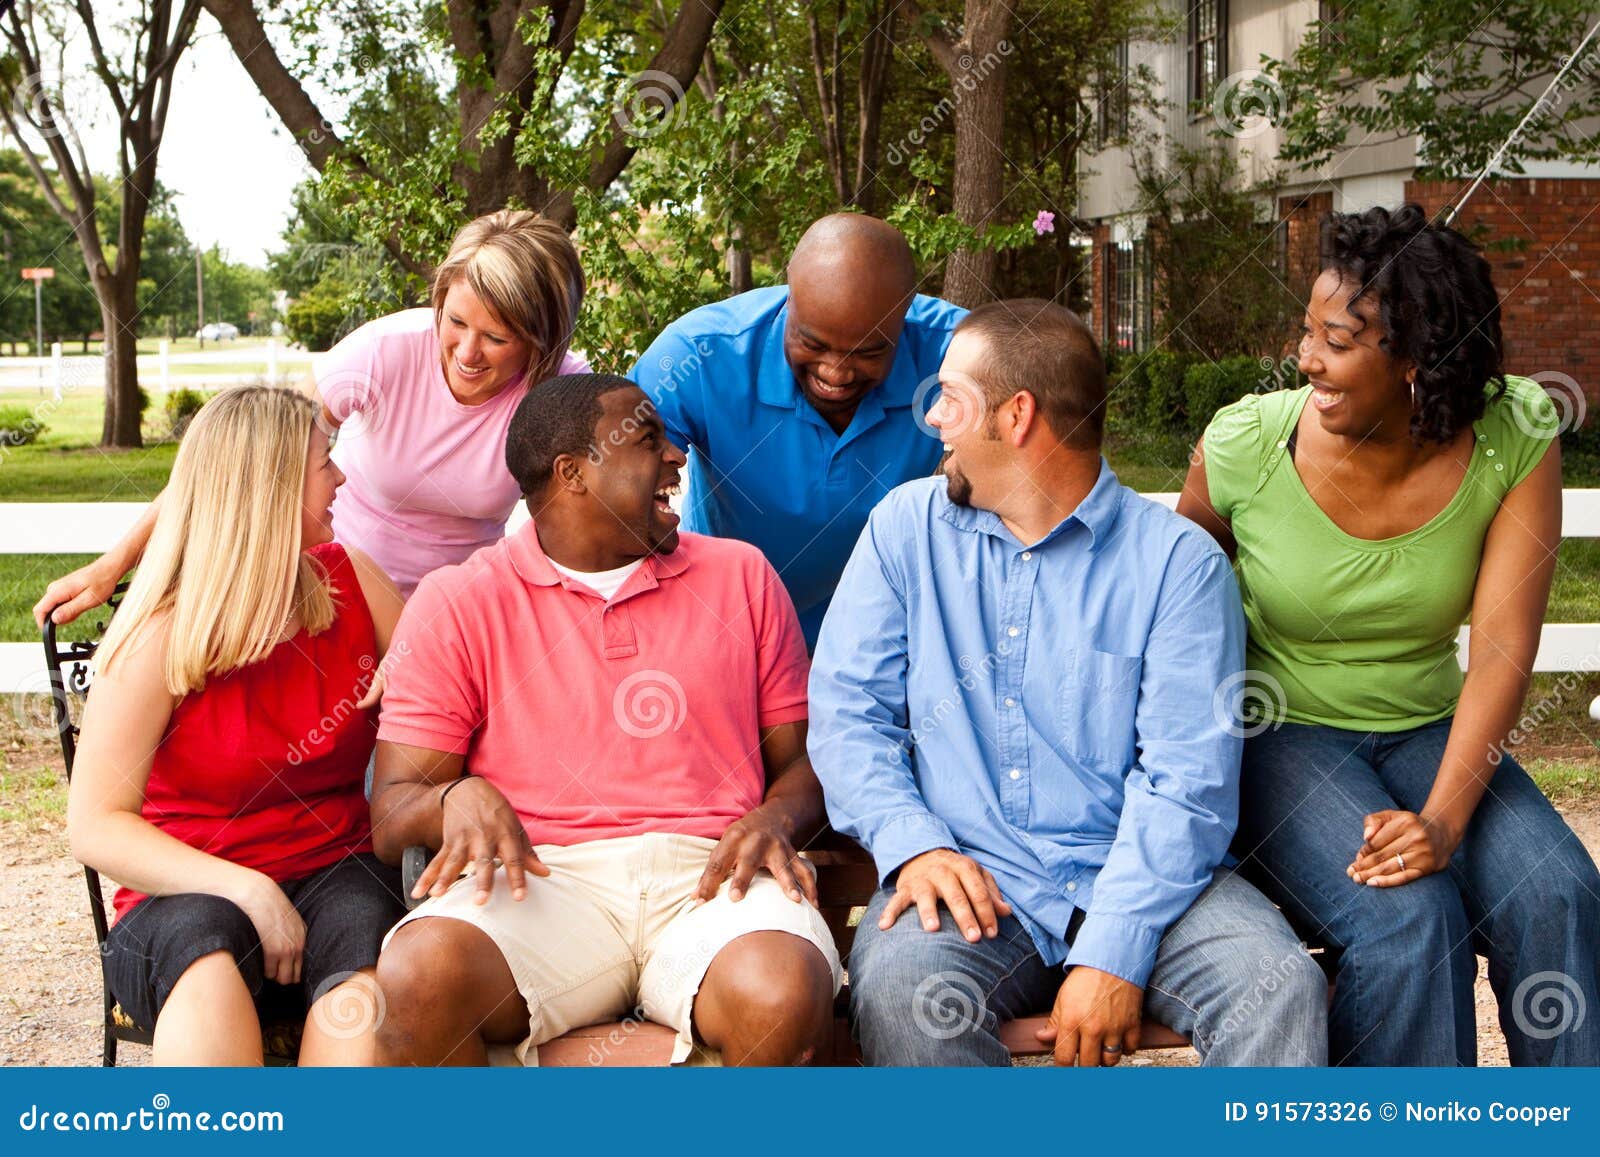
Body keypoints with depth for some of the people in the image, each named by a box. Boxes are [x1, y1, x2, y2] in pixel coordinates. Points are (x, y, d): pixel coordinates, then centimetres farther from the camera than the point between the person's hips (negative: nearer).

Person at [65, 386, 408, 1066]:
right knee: (205, 942, -38)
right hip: (189, 895, -3)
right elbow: (95, 826, -11)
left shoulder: (351, 583, 8)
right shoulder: (162, 641, -7)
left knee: (364, 934, -33)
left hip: (336, 875, 3)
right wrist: (246, 890, -24)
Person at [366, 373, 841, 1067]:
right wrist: (457, 798, -17)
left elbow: (803, 758, 19)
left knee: (783, 993, -34)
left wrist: (774, 821, -5)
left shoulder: (741, 576, 21)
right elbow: (391, 817, 8)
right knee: (419, 973, -33)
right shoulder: (456, 603, 13)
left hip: (707, 876, 1)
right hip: (543, 874, -1)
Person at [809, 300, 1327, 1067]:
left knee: (1281, 986, -29)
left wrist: (1114, 952, -19)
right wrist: (912, 842, -12)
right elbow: (846, 709, 7)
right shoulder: (907, 528, 11)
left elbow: (1187, 779, -7)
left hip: (1141, 880, -1)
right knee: (897, 987, -31)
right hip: (971, 878, 2)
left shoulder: (1177, 559, 1)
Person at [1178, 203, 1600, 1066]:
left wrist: (1443, 819, -26)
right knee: (1406, 918, -27)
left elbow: (1502, 650, -14)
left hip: (1428, 733, 2)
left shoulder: (1513, 441, -10)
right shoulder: (1245, 442, -13)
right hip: (1279, 735, -2)